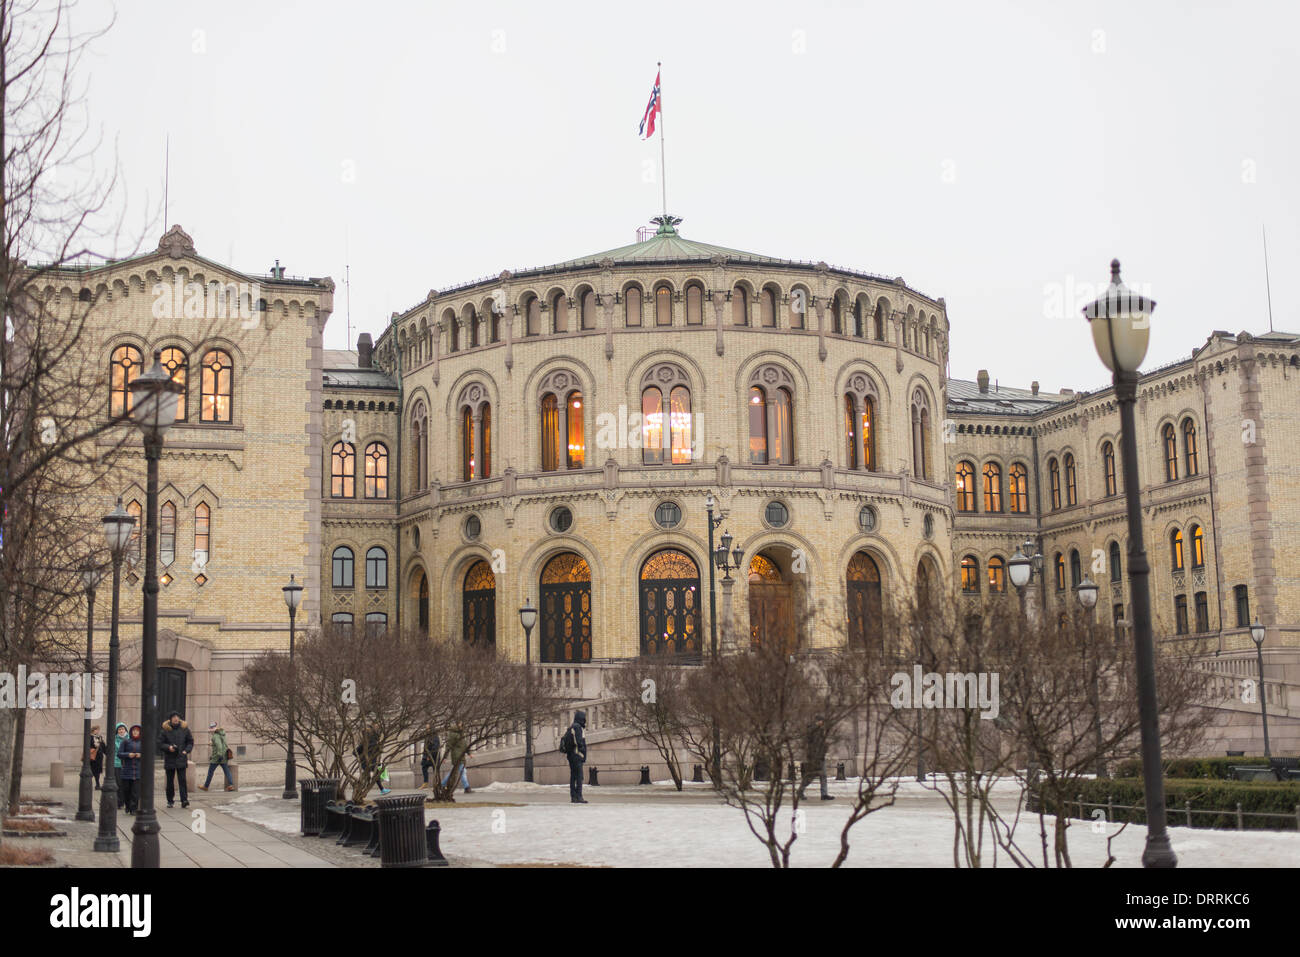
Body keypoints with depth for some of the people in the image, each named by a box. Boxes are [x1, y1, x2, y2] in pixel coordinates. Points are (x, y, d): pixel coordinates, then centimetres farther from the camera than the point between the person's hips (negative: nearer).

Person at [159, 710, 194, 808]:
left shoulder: (184, 729, 3)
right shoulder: (166, 730, 0)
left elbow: (190, 742, 11)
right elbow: (160, 743, 1)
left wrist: (186, 750, -5)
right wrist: (168, 747, -15)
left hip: (181, 758, 0)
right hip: (169, 759, 0)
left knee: (182, 780, -9)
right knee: (170, 781, 8)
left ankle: (184, 800, -13)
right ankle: (170, 801, 17)